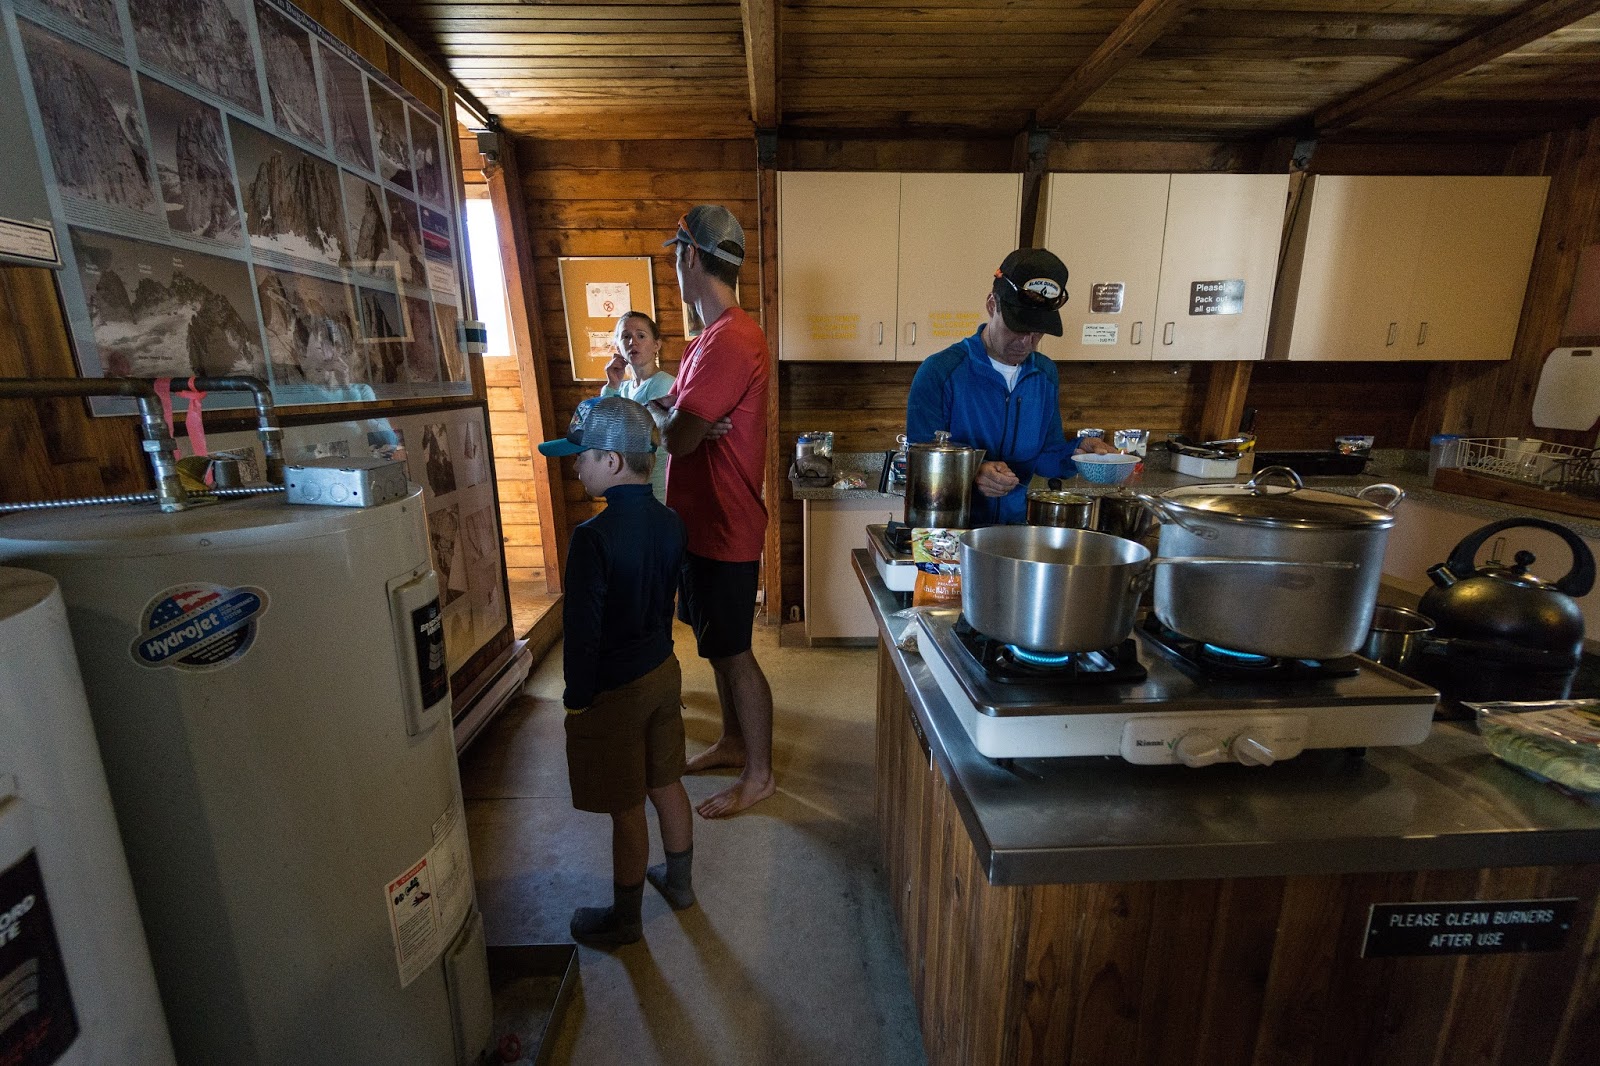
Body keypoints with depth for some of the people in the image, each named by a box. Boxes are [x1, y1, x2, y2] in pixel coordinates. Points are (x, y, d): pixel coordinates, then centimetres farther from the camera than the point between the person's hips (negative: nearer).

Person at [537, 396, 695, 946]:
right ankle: (679, 880, 44)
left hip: (614, 690, -7)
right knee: (667, 785, 23)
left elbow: (583, 629, -21)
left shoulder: (593, 536, -25)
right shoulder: (669, 523, -4)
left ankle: (625, 918, 34)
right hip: (663, 671, 7)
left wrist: (577, 698, -8)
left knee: (626, 809, 12)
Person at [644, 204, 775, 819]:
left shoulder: (728, 342, -22)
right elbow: (684, 421, 10)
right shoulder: (716, 336, 13)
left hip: (724, 529, -10)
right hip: (706, 520, 10)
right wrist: (675, 415, -13)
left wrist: (660, 414, -4)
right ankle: (734, 743, 40)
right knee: (718, 643, 21)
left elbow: (677, 437, -26)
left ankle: (759, 774, 24)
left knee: (732, 652, 4)